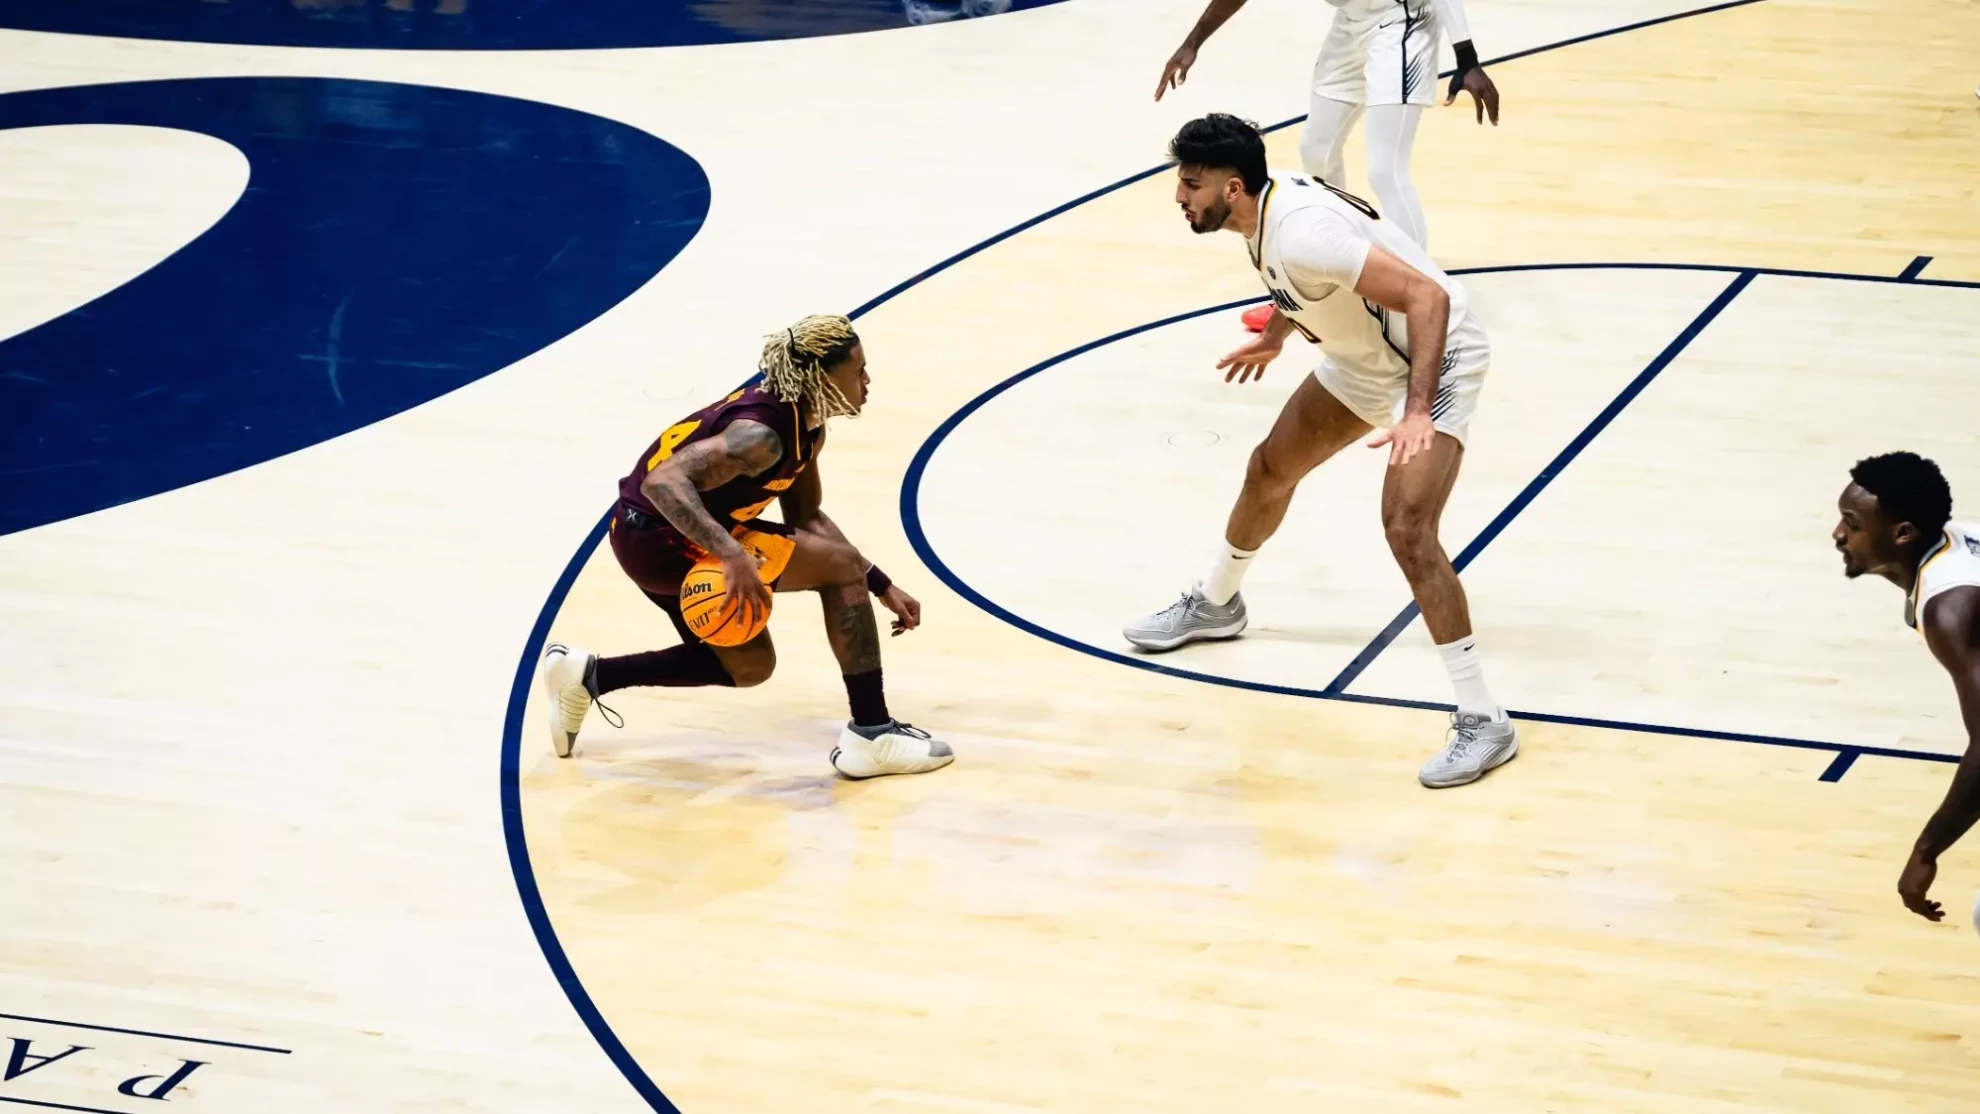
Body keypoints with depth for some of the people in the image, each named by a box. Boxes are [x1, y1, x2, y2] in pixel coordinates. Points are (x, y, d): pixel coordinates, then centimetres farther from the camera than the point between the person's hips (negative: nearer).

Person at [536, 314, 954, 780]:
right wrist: (731, 554, -46)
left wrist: (881, 587, 11)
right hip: (660, 537, -10)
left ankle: (586, 675, 25)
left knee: (749, 666, 25)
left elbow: (806, 519, 17)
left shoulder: (805, 425, 4)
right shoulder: (761, 434, -25)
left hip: (651, 534, 10)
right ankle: (872, 736, -6)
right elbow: (663, 482, -36)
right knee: (841, 565, -11)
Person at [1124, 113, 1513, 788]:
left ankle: (1482, 721, -18)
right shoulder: (1263, 203, -6)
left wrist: (1418, 413, -45)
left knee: (1406, 530, -23)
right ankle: (1215, 605, 50)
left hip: (1434, 359, -10)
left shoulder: (1301, 232, -34)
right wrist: (1276, 335, 32)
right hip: (1365, 359, 10)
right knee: (1270, 471, 22)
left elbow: (1427, 297, -37)